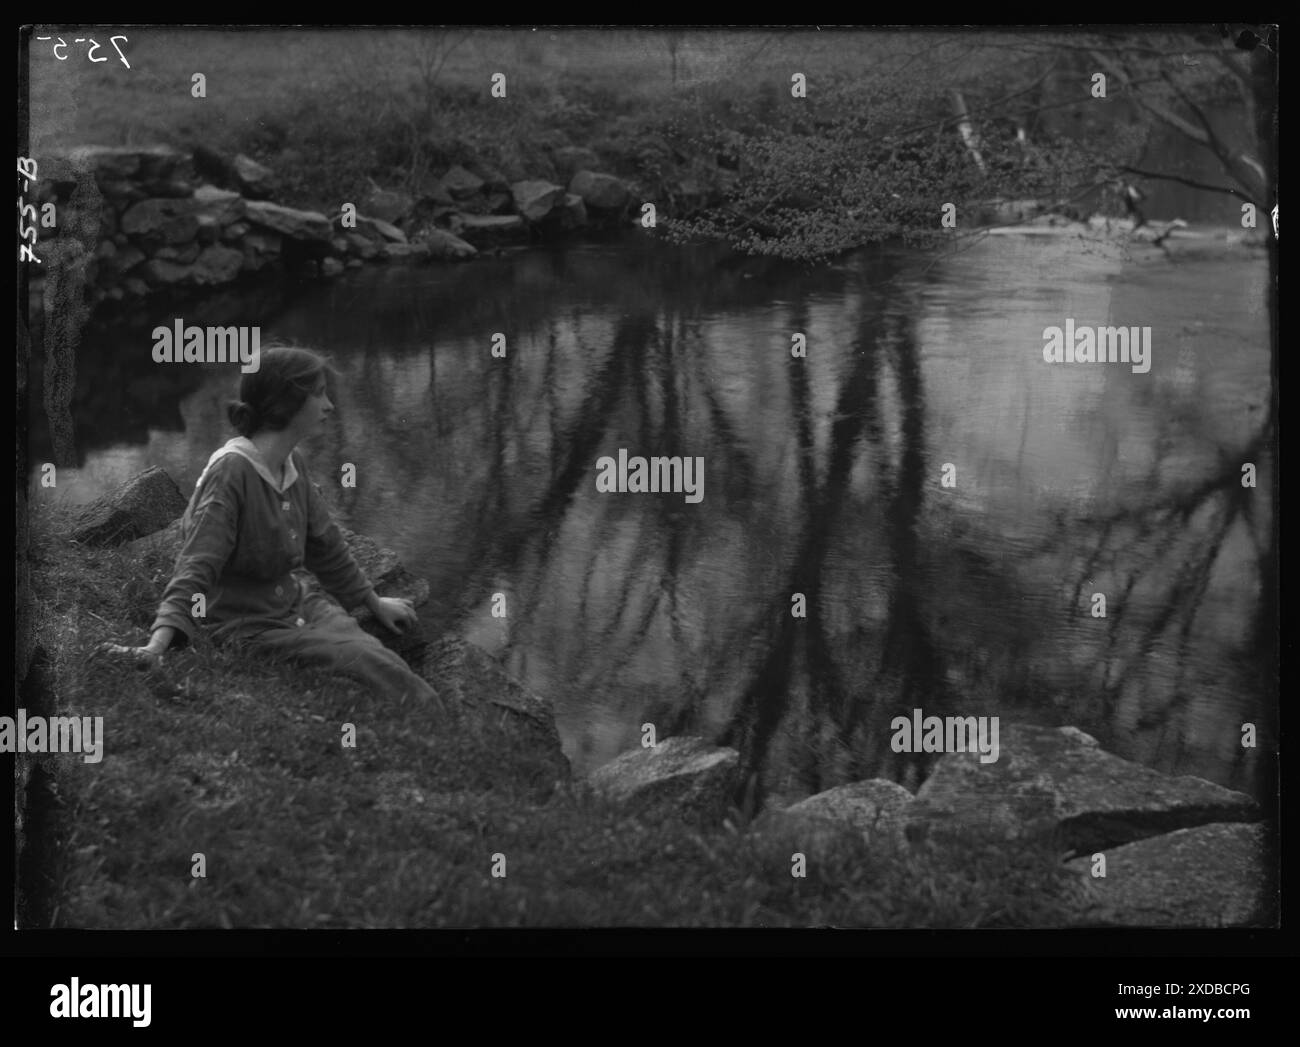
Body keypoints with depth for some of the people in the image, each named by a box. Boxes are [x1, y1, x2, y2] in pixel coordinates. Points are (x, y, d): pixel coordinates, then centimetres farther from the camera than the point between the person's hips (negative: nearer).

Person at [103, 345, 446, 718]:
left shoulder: (293, 465, 5)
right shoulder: (231, 471, -19)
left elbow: (325, 545, 20)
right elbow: (197, 566, -25)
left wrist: (374, 601, 32)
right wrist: (157, 645, -37)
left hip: (295, 605, 8)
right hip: (251, 628, -8)